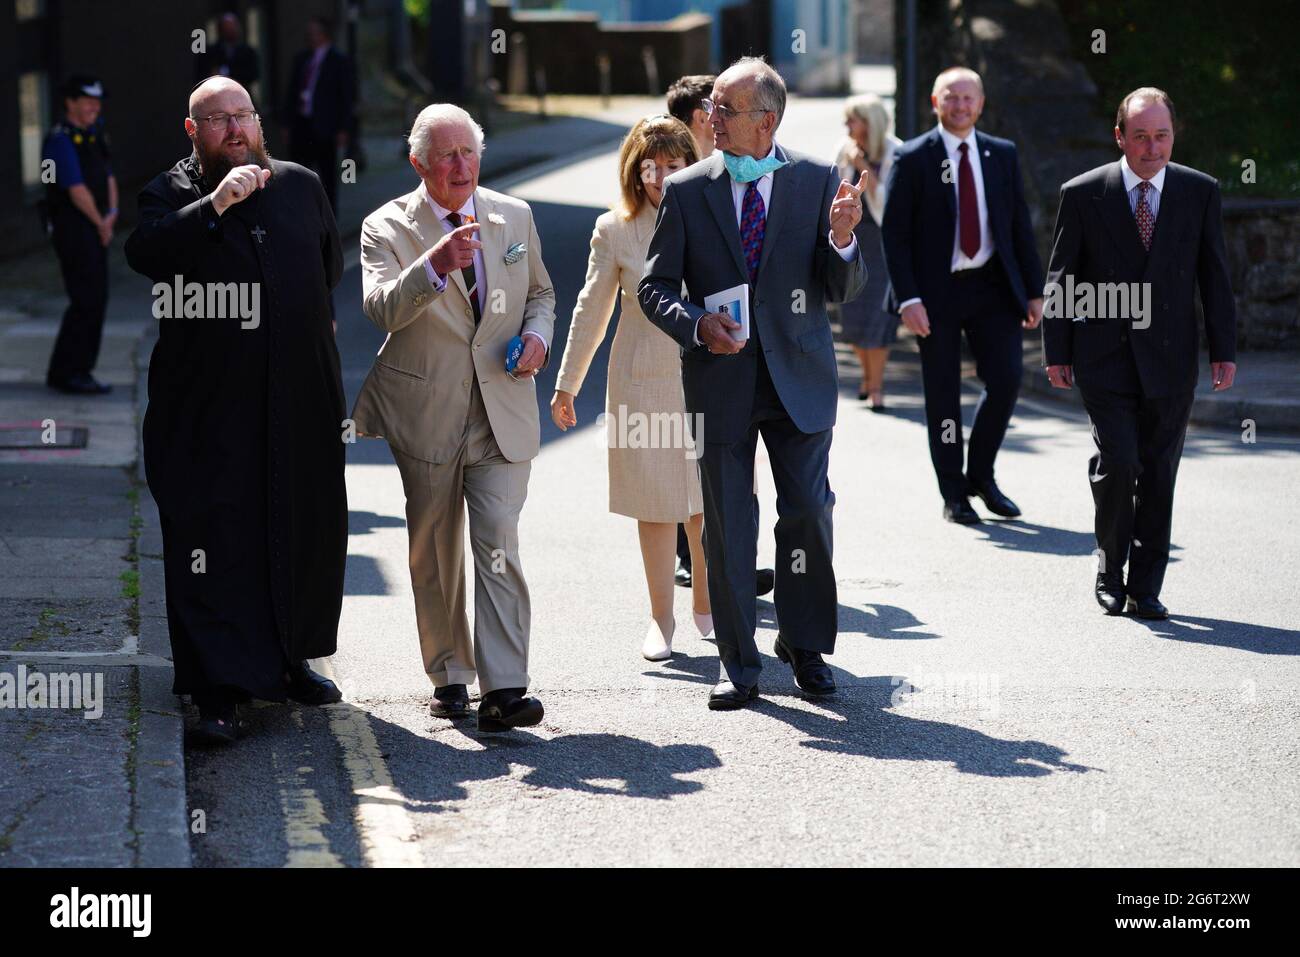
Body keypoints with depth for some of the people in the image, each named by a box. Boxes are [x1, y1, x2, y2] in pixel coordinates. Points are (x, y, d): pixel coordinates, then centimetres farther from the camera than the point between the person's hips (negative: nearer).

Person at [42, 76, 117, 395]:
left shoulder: (95, 134, 14)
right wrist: (101, 224, -6)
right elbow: (76, 189, -16)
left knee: (97, 299, 8)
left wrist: (112, 213, -2)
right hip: (72, 226, -9)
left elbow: (108, 177, 15)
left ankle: (80, 371, 13)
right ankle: (65, 372, -6)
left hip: (95, 226, 9)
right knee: (86, 300, -12)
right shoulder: (61, 140, -13)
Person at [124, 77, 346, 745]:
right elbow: (143, 252, -21)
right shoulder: (171, 193, 0)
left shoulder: (300, 185, 12)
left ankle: (288, 661, 27)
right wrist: (216, 204, -28)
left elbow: (330, 264, 28)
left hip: (300, 403, 4)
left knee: (307, 532, 11)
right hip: (211, 407, -4)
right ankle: (219, 691, -3)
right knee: (213, 539, -6)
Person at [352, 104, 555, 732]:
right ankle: (449, 677, 24)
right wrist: (435, 266, -39)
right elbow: (381, 309, -22)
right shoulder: (386, 228, -5)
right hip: (426, 414, -1)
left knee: (498, 545, -12)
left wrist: (537, 332, 0)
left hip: (503, 412, 1)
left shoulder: (514, 217, 7)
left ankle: (503, 690, -16)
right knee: (434, 554, 10)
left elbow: (539, 290, 22)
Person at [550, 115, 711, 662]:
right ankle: (661, 618, 16)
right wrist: (566, 385, 12)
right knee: (655, 503, 4)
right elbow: (591, 311, 9)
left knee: (707, 501, 2)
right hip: (643, 381, 0)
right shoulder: (615, 231, 1)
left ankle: (706, 605, 22)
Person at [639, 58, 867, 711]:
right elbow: (654, 287, 3)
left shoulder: (817, 182, 0)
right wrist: (697, 325, -15)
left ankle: (804, 643, 20)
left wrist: (840, 240, -21)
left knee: (808, 511, 0)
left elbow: (843, 289, 0)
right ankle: (738, 664, 14)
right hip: (721, 380, 0)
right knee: (727, 526, 4)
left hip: (799, 377, 0)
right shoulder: (685, 191, 1)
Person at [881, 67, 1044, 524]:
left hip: (992, 286, 3)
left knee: (1006, 379, -6)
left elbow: (1020, 225, 11)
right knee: (943, 396, 3)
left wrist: (1033, 290, 6)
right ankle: (953, 495, 14)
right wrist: (908, 298, -14)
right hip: (938, 291, -3)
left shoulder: (1003, 155, 9)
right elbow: (894, 233, -5)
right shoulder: (913, 159, -3)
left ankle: (981, 476, 15)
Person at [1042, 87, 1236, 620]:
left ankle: (1145, 587, 15)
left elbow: (1214, 276, 7)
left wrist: (1223, 350, 2)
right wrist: (1057, 353, 2)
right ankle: (1110, 570, 11)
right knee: (1117, 462, -12)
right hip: (1105, 356, -2)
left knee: (1159, 474, 4)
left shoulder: (1200, 192, 3)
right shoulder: (1083, 194, -1)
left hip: (1169, 358, 2)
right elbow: (1060, 278, 4)